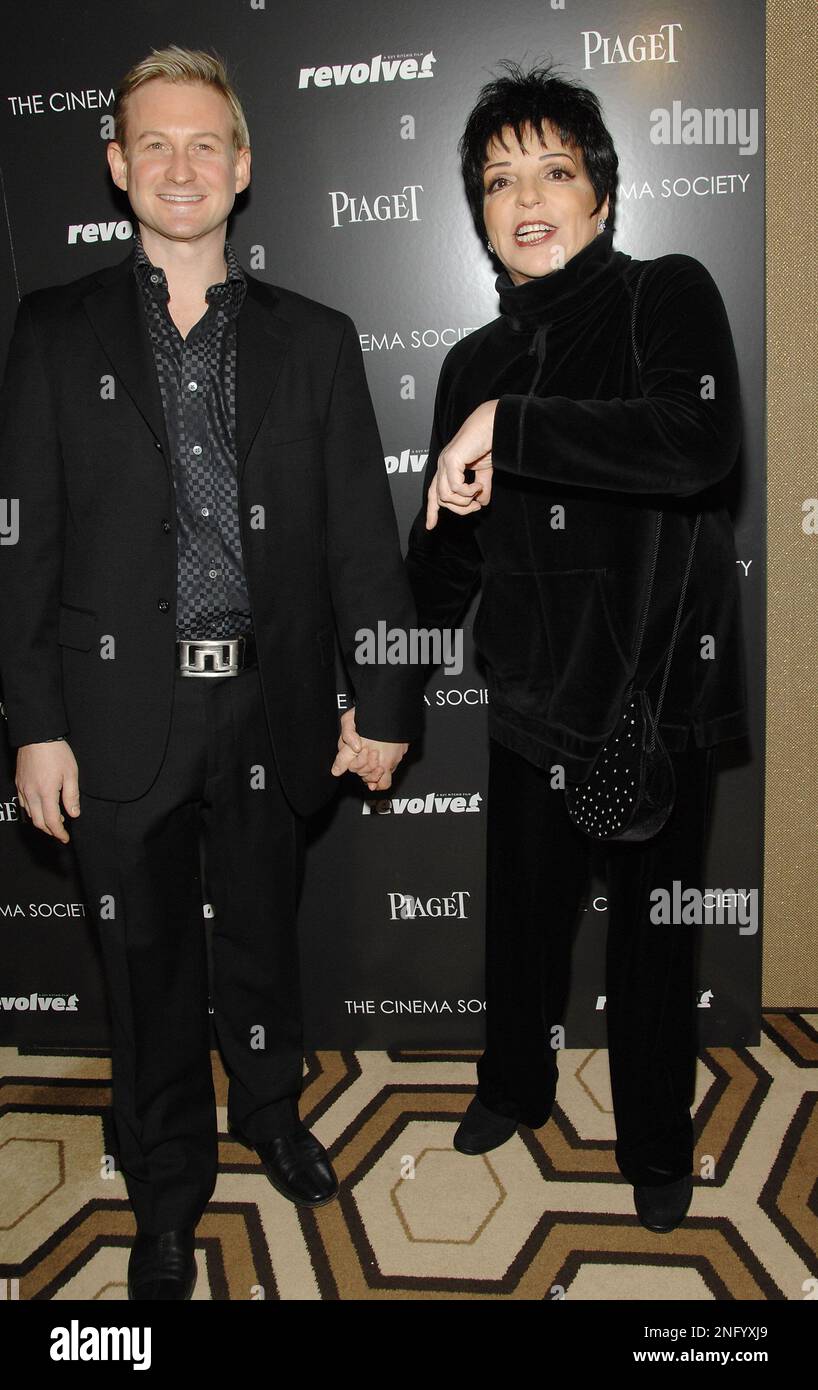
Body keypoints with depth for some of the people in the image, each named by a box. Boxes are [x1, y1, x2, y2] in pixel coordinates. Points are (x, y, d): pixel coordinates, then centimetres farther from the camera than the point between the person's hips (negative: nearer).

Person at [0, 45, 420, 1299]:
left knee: (264, 938, 19)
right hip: (123, 713, -1)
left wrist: (383, 703, 0)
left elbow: (362, 535, 3)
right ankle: (168, 1192, 34)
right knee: (148, 964, 12)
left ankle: (270, 1113, 46)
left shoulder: (314, 340, 4)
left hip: (271, 710, 1)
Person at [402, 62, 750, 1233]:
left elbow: (700, 441, -30)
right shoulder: (475, 365, 7)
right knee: (523, 915, 19)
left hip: (660, 691, -4)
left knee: (653, 937, 11)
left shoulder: (668, 295, -8)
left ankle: (658, 1146, 35)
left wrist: (506, 428, -27)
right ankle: (516, 1084, 46)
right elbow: (445, 570, 14)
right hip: (532, 696, 4)